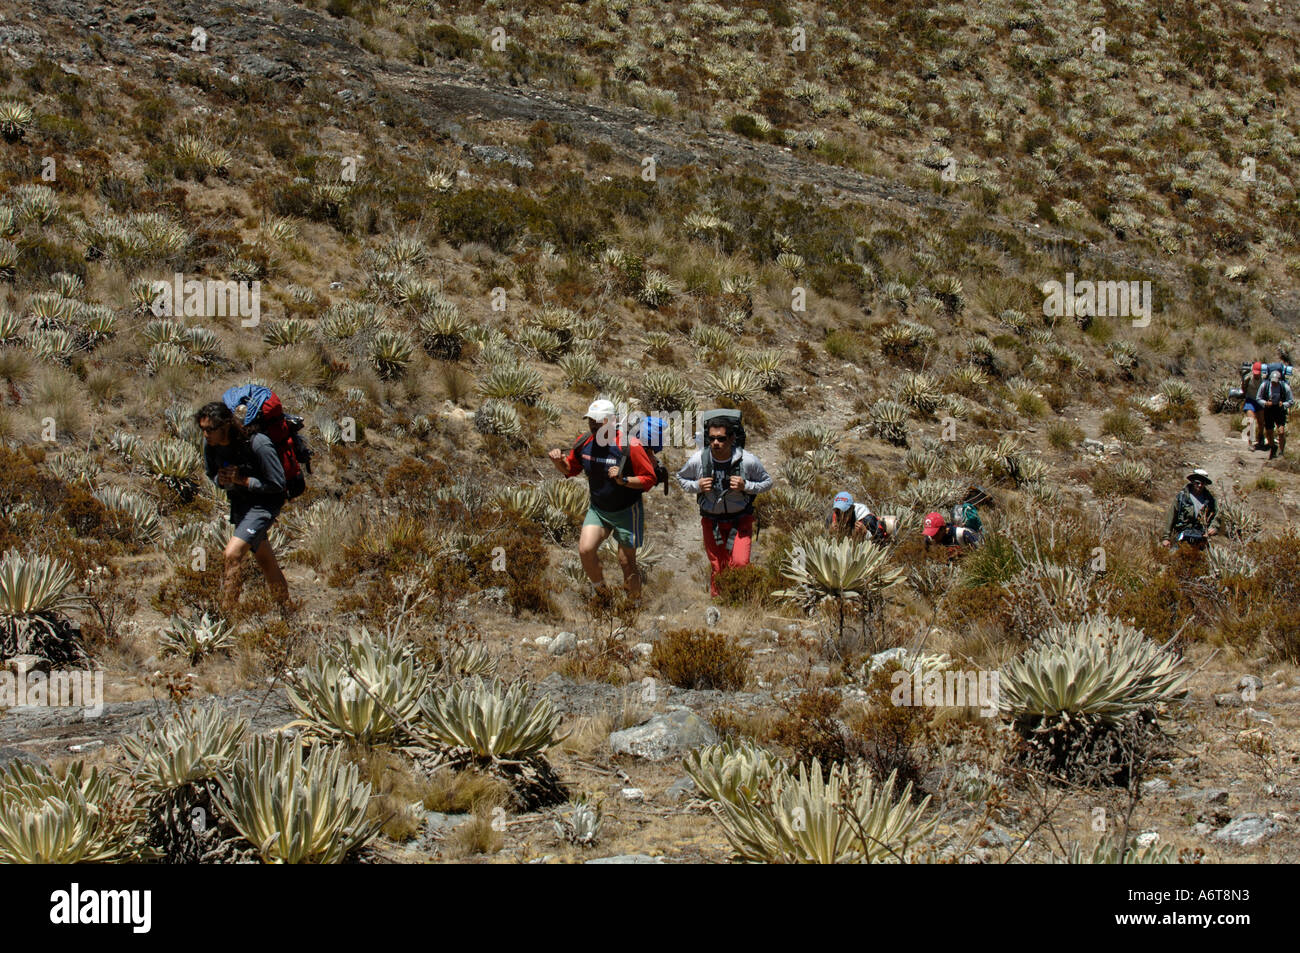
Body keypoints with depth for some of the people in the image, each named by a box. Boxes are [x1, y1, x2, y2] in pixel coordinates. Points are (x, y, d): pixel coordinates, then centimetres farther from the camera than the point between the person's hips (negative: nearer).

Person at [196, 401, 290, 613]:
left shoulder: (258, 444, -28)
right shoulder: (210, 444, -9)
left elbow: (277, 484, -21)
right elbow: (211, 473, 11)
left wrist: (241, 480, -26)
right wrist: (221, 480, -13)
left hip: (264, 505, -7)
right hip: (239, 505, 7)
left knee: (232, 554, -22)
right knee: (264, 560, 20)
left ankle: (228, 611, -15)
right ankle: (285, 605, 38)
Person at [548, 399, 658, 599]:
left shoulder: (629, 445, -21)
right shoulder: (584, 443, -5)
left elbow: (649, 479, -17)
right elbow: (570, 469, 12)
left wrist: (624, 480, -33)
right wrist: (558, 461, -10)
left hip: (627, 511, -4)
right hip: (597, 509, 4)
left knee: (627, 563, 2)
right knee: (585, 550, -16)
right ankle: (600, 591, 9)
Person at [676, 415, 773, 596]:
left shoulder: (747, 460, -16)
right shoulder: (698, 460, -13)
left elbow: (767, 482, -1)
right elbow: (681, 477, 7)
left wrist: (746, 486, -21)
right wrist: (696, 486, -15)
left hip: (740, 520, -1)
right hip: (711, 521, 1)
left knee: (740, 563, -16)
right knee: (717, 568, 8)